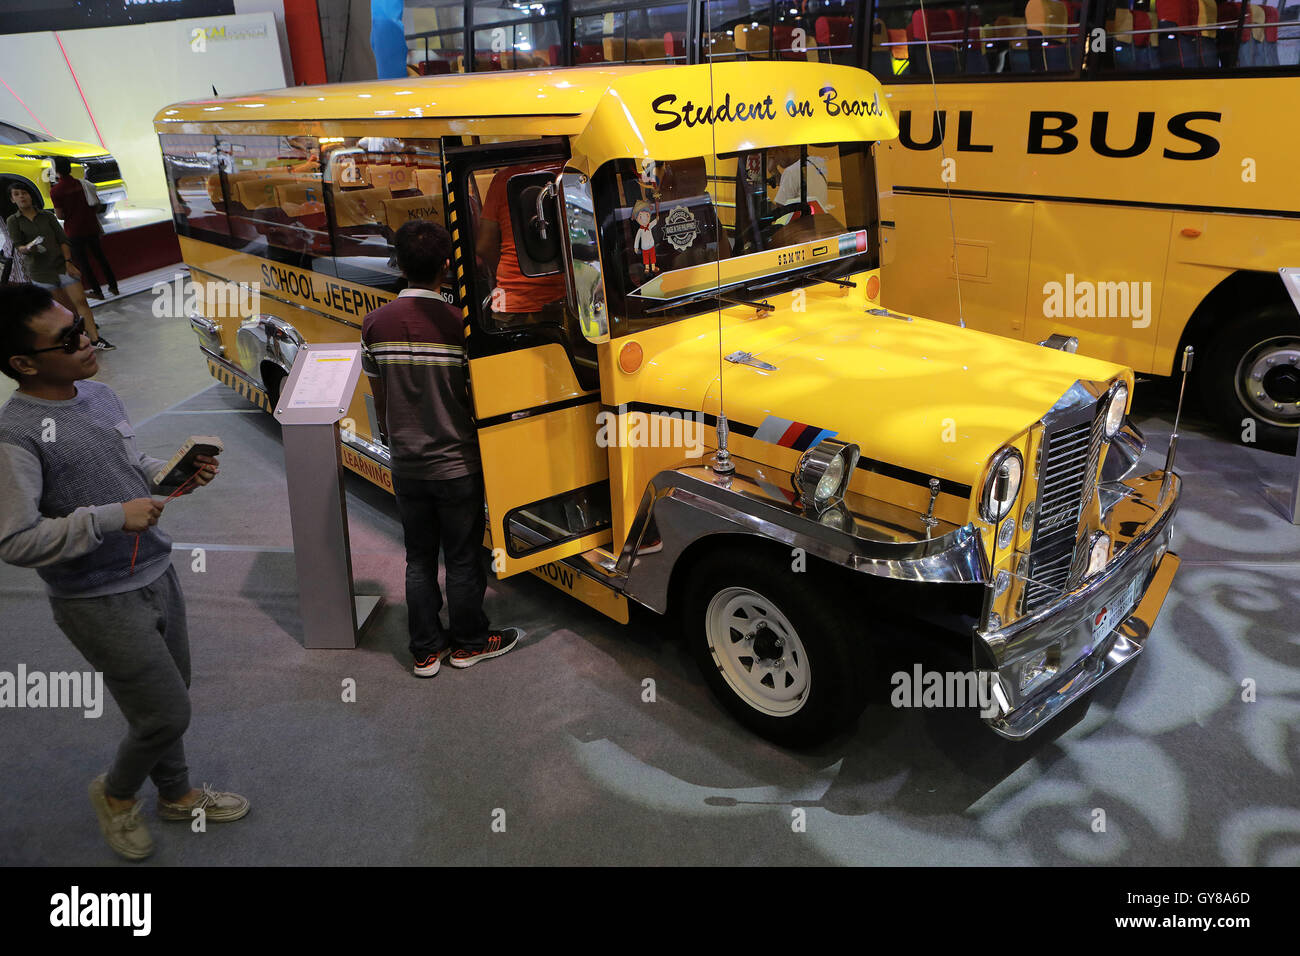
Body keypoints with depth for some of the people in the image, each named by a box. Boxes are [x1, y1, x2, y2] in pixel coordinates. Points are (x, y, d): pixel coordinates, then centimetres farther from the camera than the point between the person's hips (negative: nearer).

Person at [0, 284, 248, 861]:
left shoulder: (98, 394, 5)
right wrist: (114, 517, -25)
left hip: (157, 575, 8)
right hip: (100, 603, -7)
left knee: (171, 700, 20)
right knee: (166, 715, 1)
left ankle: (177, 796, 43)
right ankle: (116, 794, 31)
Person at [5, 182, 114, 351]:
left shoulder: (47, 216, 7)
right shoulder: (13, 221, 4)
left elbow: (62, 240, 2)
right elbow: (17, 245, -7)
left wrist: (68, 263, -10)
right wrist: (26, 249, -31)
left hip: (61, 264, 1)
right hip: (40, 271, -1)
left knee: (80, 300, -12)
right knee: (68, 308, 2)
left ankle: (95, 338, -14)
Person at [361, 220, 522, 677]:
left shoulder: (376, 323, -5)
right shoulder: (458, 325, -18)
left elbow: (379, 397, 5)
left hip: (406, 465, 4)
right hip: (456, 465, -4)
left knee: (419, 558, 16)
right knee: (463, 560, 12)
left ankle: (426, 650, 25)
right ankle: (469, 642, 28)